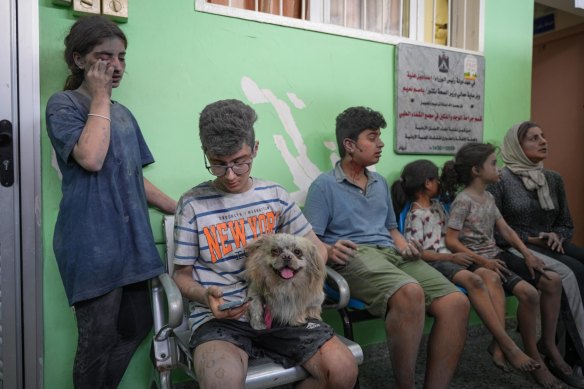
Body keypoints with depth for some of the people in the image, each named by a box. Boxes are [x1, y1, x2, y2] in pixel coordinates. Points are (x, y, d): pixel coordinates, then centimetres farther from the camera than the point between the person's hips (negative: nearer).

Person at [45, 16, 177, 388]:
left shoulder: (124, 114, 16)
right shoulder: (63, 104, -3)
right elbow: (91, 158, -21)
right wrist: (100, 96, -10)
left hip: (131, 240, 7)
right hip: (92, 244, -7)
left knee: (136, 328, 13)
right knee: (98, 339, 1)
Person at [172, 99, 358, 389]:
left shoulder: (275, 195, 6)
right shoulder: (192, 204, -1)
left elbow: (316, 249, 12)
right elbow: (182, 274, 6)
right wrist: (205, 296, -16)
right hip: (218, 318, -3)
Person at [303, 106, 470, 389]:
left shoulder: (380, 183, 25)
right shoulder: (324, 185, 4)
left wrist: (403, 245, 8)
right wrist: (329, 251, -24)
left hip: (392, 253, 7)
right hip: (355, 257, -6)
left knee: (456, 302, -19)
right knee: (410, 294, -38)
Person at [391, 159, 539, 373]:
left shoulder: (437, 205, 18)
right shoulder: (415, 214, -8)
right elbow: (417, 252, -13)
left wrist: (457, 253, 10)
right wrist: (451, 257, -16)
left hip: (451, 257, 8)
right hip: (434, 262, -8)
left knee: (492, 277, -17)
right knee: (474, 280, -32)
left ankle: (498, 342, -25)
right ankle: (507, 343, -28)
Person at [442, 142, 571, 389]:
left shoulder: (488, 197, 12)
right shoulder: (463, 201, -14)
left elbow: (505, 230, 14)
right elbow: (451, 242, -18)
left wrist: (527, 254, 1)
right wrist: (482, 261, -23)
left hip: (497, 256, 9)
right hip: (478, 262, -9)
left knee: (553, 281, -1)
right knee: (527, 292, -26)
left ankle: (548, 343, 13)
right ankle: (534, 359, -7)